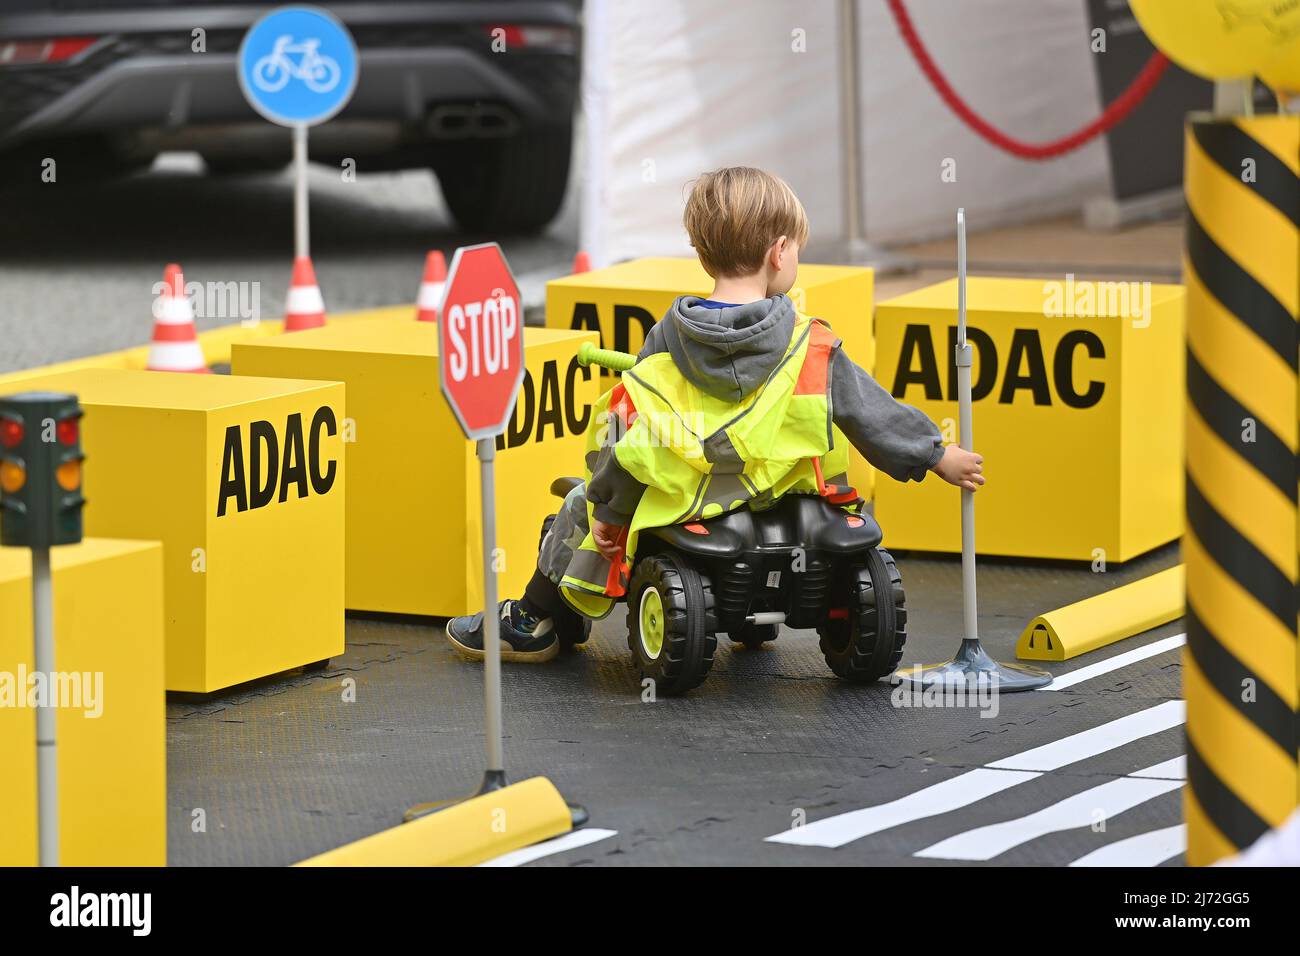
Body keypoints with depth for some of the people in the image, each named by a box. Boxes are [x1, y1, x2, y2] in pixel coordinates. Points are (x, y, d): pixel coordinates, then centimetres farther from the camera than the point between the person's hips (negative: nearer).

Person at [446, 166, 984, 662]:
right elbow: (873, 415, -5)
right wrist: (937, 456, 9)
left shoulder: (672, 335, -10)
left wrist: (609, 507, 5)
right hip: (776, 510, 1)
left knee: (584, 506, 25)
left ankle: (534, 622, 34)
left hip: (676, 501, -1)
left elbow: (631, 427, -4)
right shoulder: (810, 348, -13)